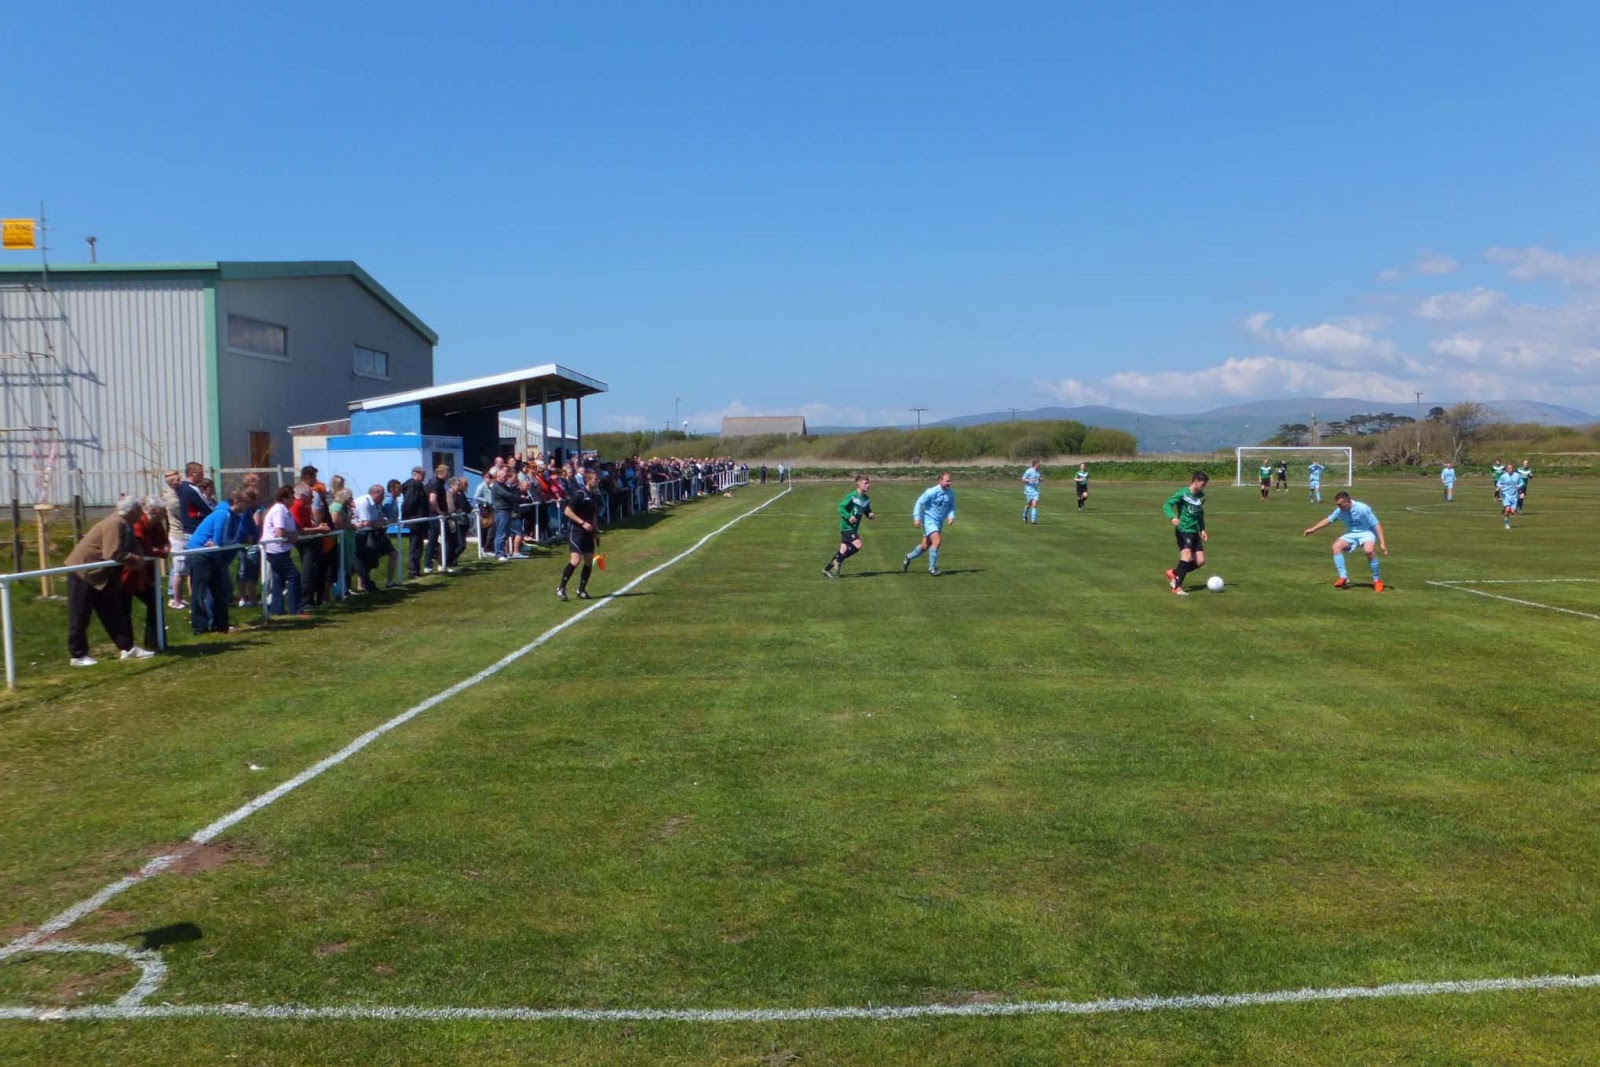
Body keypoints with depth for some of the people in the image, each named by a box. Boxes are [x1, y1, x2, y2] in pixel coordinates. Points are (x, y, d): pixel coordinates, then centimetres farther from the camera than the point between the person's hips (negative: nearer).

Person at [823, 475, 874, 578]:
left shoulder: (867, 499, 9)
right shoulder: (852, 496, -14)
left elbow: (867, 511, 20)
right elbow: (840, 507, -14)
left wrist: (870, 515, -3)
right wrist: (848, 517, -25)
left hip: (854, 528, 8)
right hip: (847, 526, -8)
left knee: (844, 549, 6)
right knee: (858, 545, -18)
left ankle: (827, 569, 16)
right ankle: (838, 561, -3)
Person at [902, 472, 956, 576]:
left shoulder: (951, 493, 0)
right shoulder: (932, 492, -17)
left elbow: (951, 506, 13)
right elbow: (919, 503, -12)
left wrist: (951, 516, -6)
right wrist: (916, 517, -18)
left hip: (940, 522, 6)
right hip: (929, 520, -6)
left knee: (925, 546, 12)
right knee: (936, 540, -24)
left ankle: (909, 557, 39)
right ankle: (932, 568, -13)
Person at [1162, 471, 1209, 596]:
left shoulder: (1201, 496, 11)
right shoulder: (1182, 494, -10)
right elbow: (1166, 505, -18)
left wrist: (1202, 529, 16)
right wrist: (1173, 517, -36)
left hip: (1195, 532, 7)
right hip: (1183, 530, -7)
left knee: (1200, 562, 1)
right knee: (1187, 556, -24)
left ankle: (1174, 573, 21)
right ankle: (1177, 587, -16)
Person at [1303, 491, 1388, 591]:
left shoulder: (1362, 508, -24)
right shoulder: (1340, 511, -9)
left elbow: (1376, 525, -20)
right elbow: (1329, 520, 12)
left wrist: (1382, 542, -24)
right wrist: (1313, 529, 14)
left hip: (1366, 532, -5)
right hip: (1352, 534, 6)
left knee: (1368, 550, -36)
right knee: (1336, 546, -20)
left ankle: (1377, 580, -17)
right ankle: (1343, 577, -14)